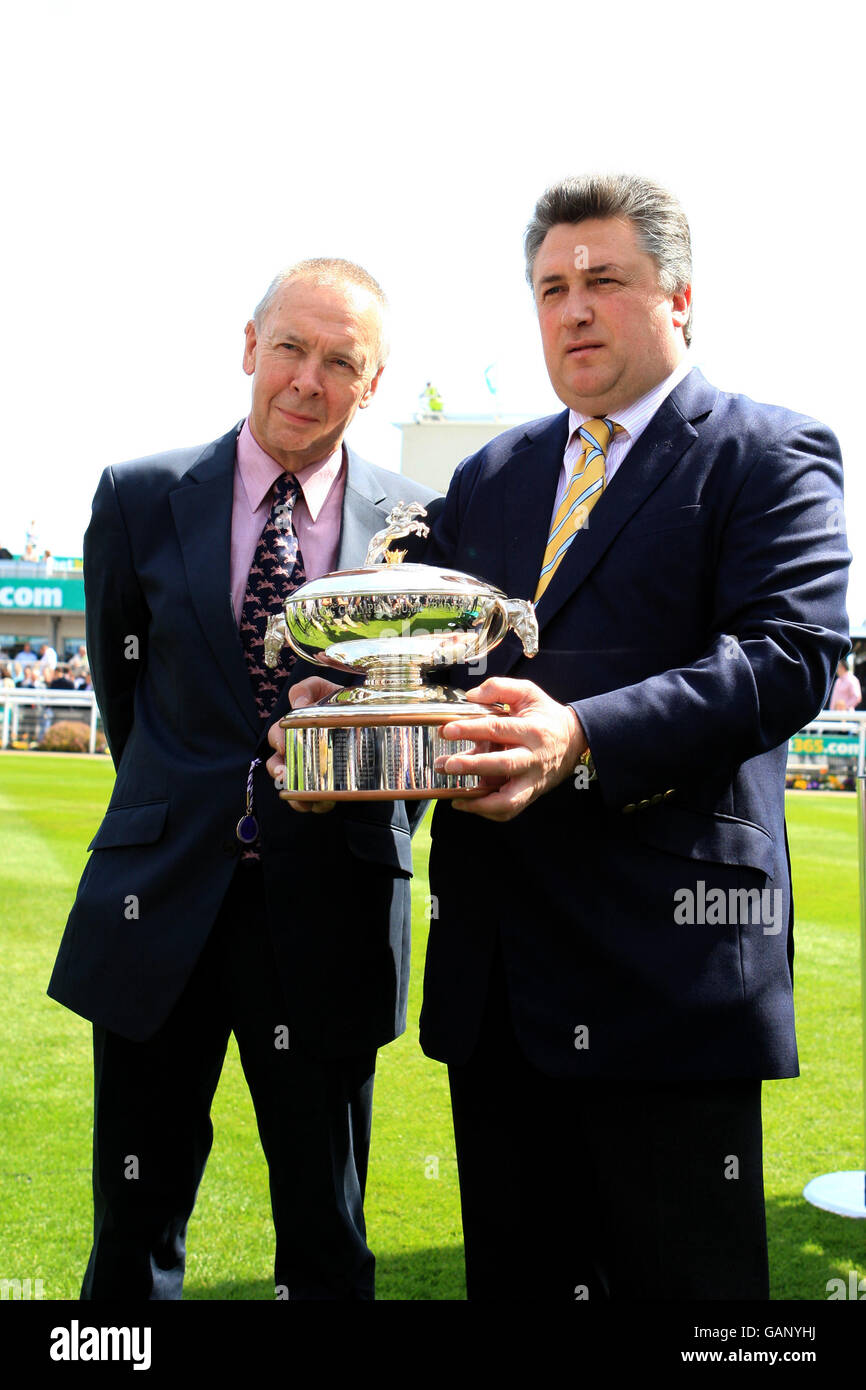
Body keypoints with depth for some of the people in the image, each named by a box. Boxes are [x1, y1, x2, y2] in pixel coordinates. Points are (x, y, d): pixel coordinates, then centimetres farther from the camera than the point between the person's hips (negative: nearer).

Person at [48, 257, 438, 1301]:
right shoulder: (139, 497, 2)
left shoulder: (416, 523, 0)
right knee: (134, 1228, 14)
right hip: (163, 902, 1)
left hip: (328, 909, 0)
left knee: (326, 1239, 13)